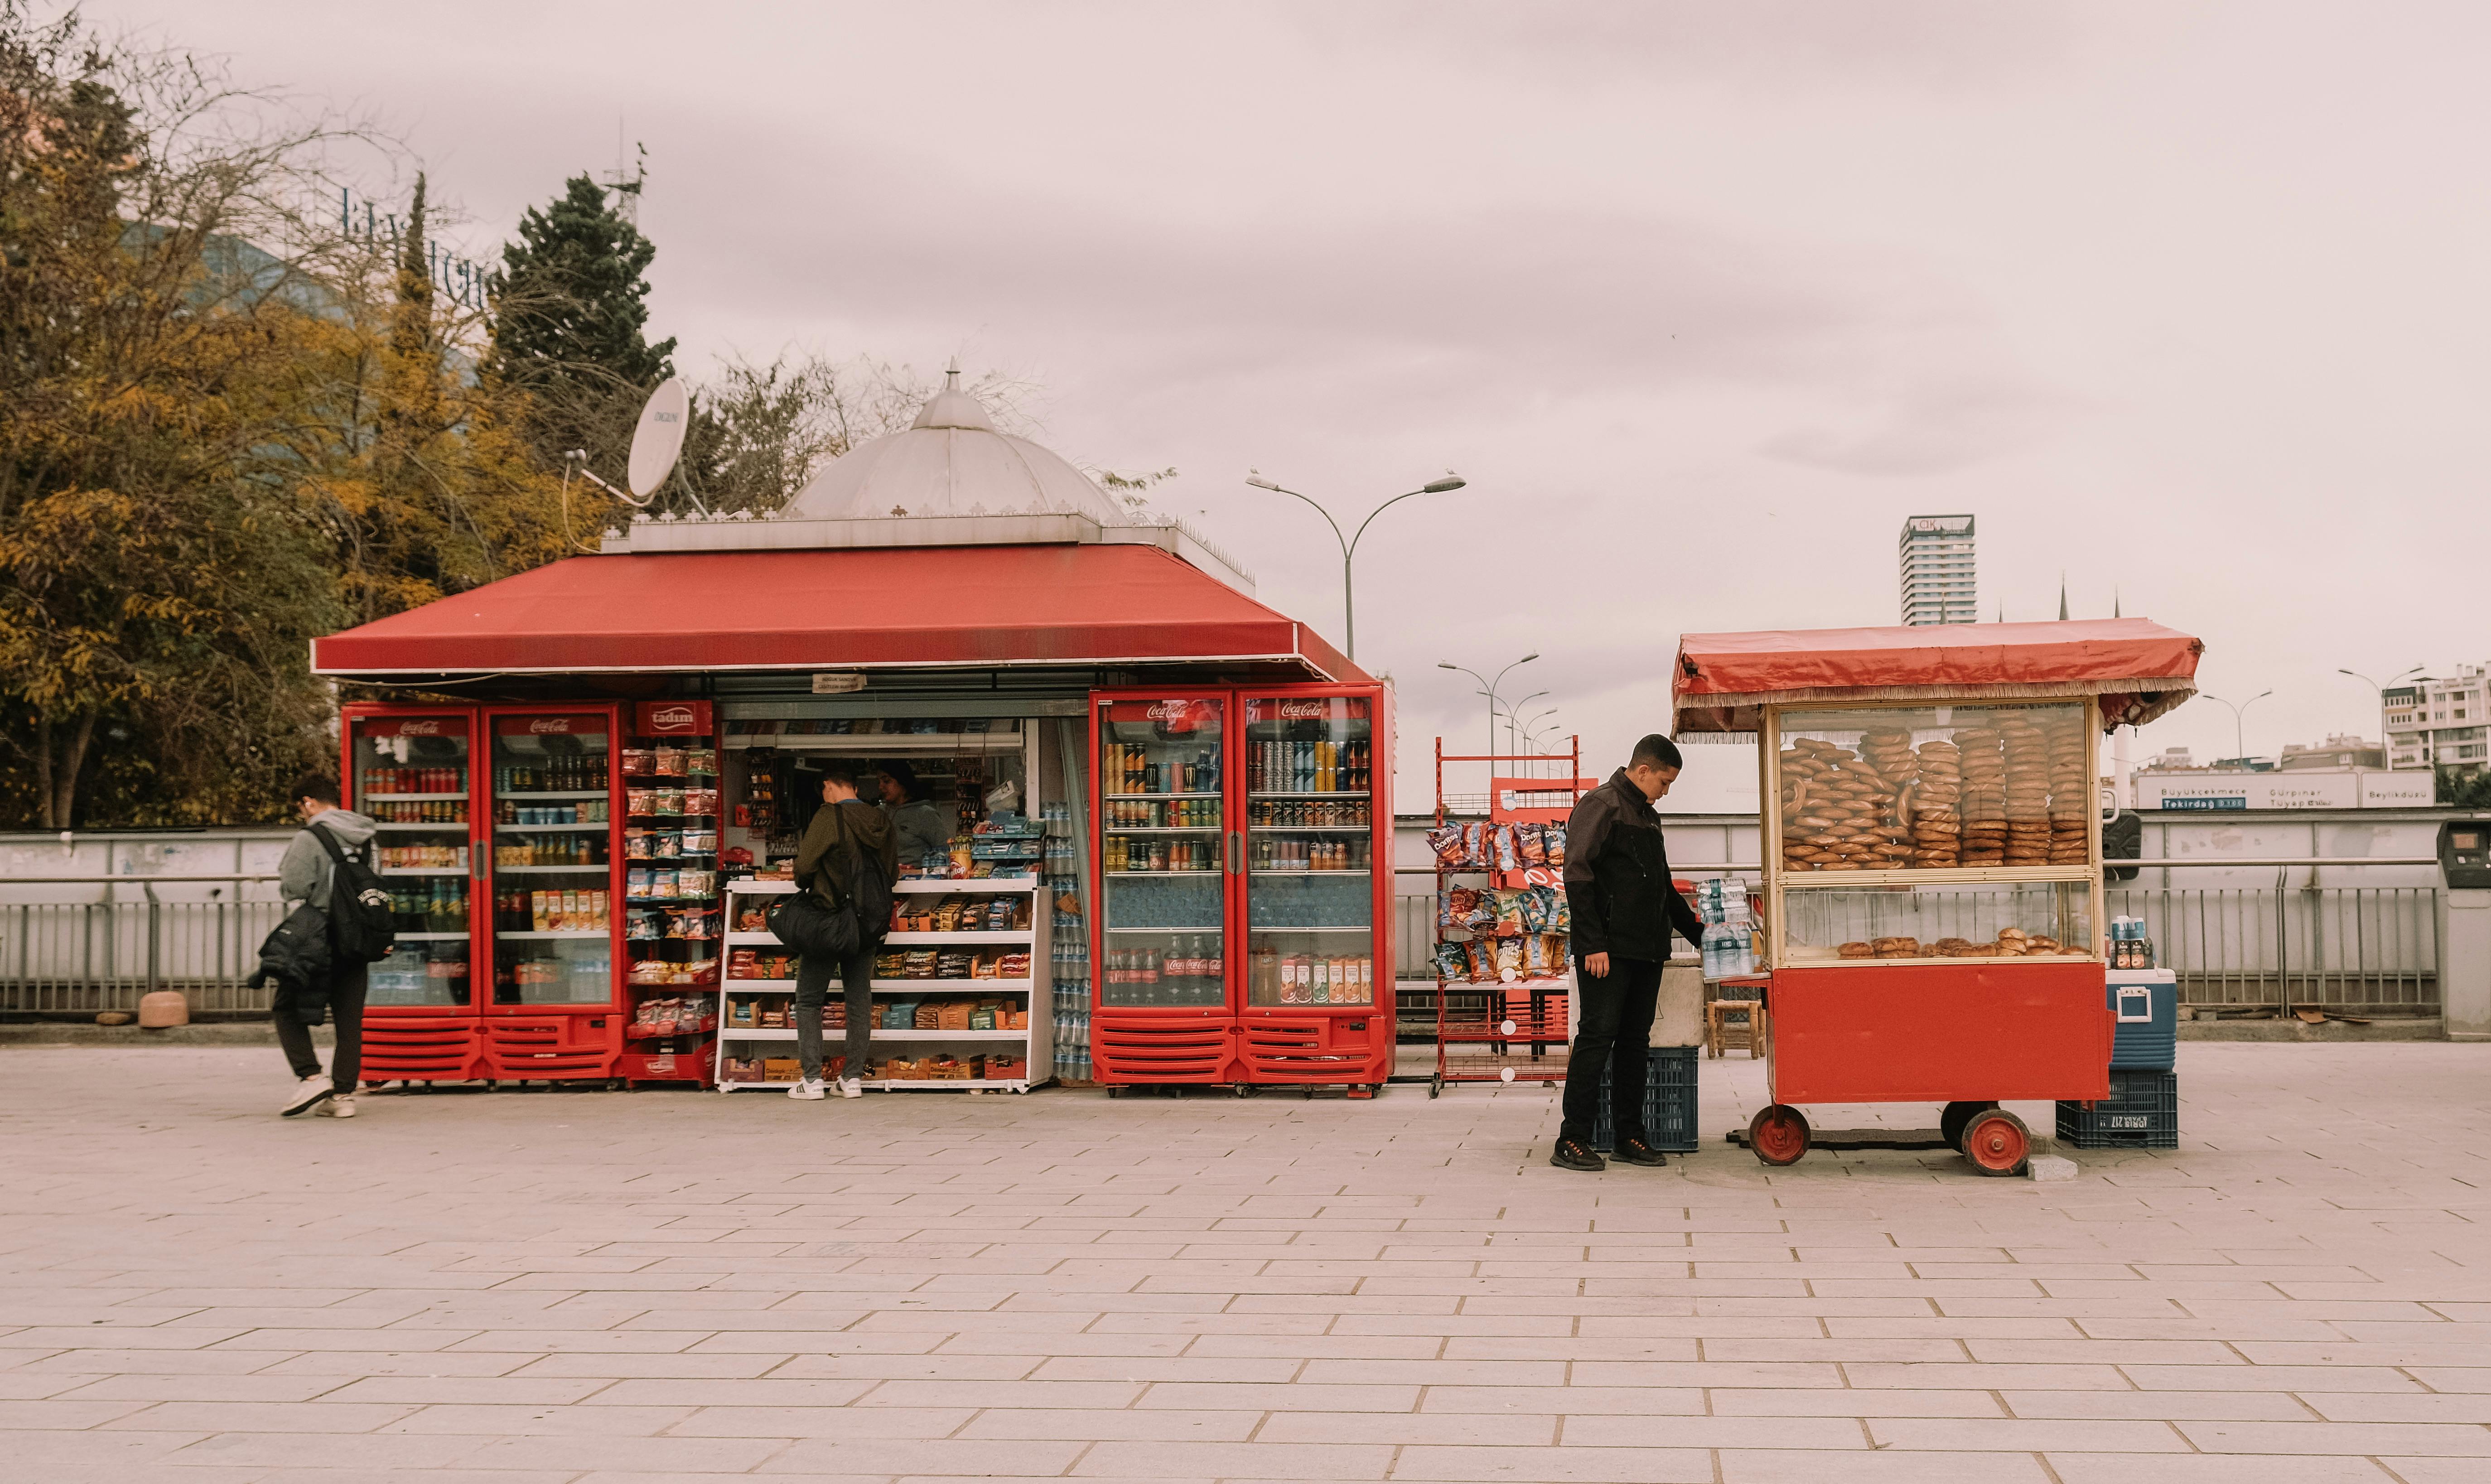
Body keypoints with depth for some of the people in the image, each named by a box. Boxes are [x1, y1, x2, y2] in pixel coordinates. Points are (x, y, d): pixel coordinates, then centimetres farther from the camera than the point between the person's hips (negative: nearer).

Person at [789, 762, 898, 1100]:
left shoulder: (829, 817, -11)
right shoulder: (880, 822, 6)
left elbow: (804, 863, -11)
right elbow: (893, 873, 13)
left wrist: (804, 885, 10)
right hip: (870, 926, 5)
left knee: (809, 998, 3)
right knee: (860, 999, 11)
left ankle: (811, 1079, -2)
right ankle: (853, 1078, 11)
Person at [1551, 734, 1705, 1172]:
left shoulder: (1648, 816, 21)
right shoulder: (1601, 805, -7)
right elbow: (1578, 877, -15)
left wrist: (1697, 932, 27)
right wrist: (1593, 945, -20)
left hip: (1647, 951, 8)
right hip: (1609, 951, -8)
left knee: (1635, 1040, 9)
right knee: (1597, 1037, -8)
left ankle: (1629, 1135, 15)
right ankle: (1572, 1140, -6)